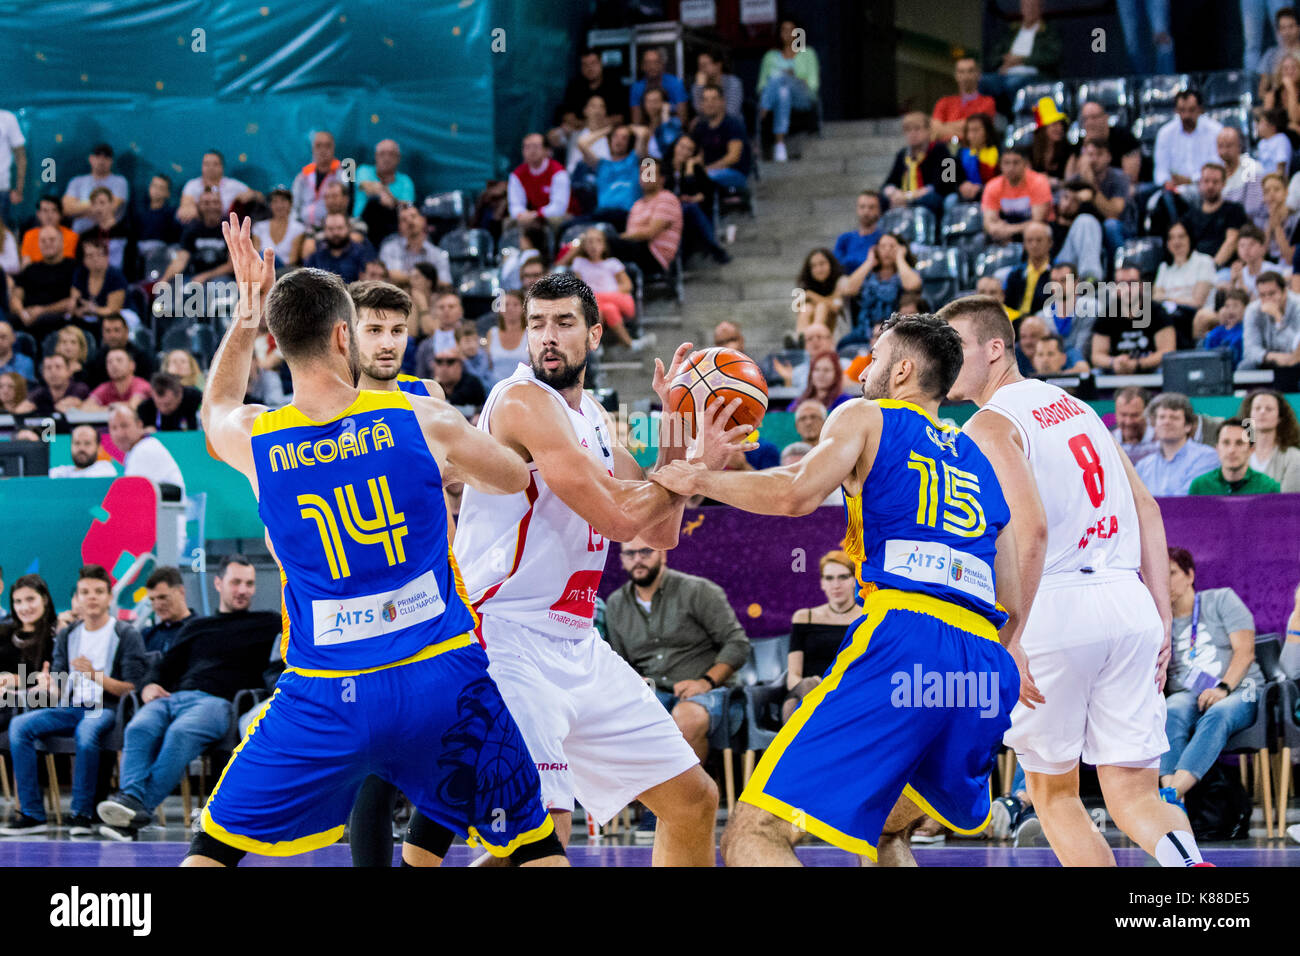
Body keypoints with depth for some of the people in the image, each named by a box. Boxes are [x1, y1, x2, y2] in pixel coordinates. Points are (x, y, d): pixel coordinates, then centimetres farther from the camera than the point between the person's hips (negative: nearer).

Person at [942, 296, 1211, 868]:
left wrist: (1008, 644, -18)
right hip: (1130, 604, 6)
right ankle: (1187, 862, -25)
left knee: (1053, 792, 12)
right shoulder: (1074, 406, 20)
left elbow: (1032, 530, -19)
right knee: (1133, 796, 5)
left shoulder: (990, 424, -4)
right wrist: (1162, 619, 16)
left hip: (1056, 606, -6)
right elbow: (1147, 512, 17)